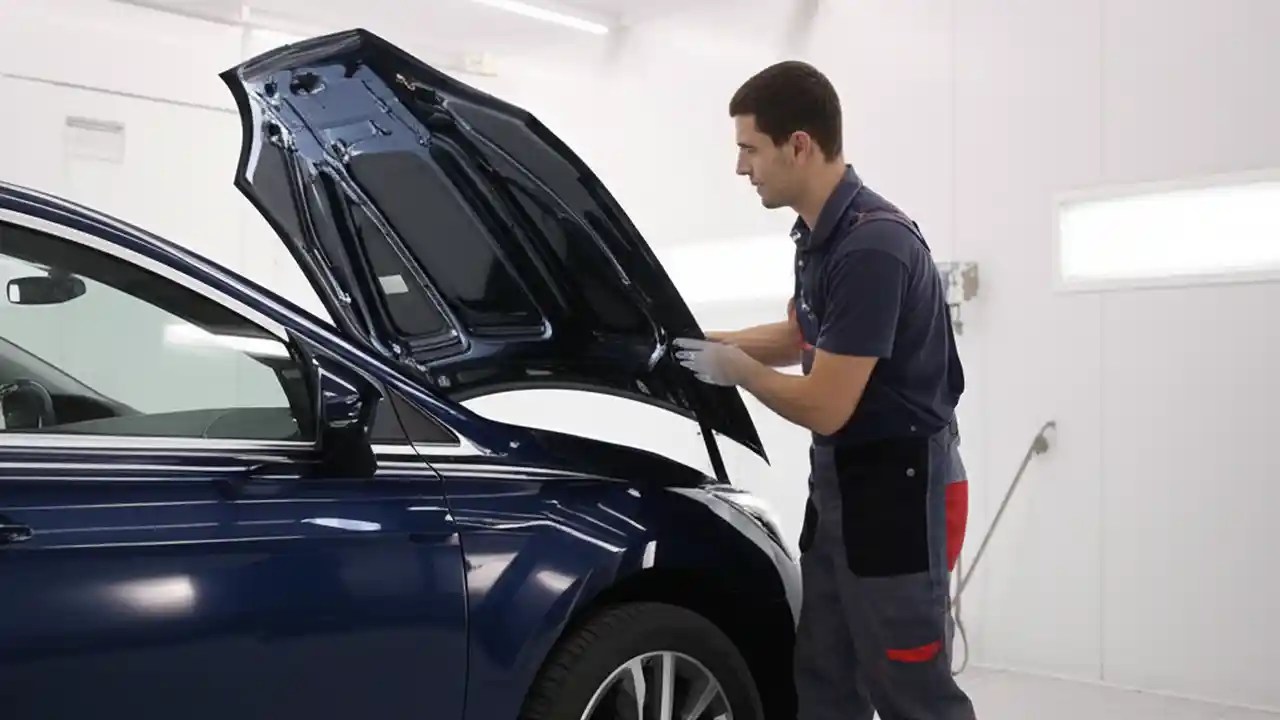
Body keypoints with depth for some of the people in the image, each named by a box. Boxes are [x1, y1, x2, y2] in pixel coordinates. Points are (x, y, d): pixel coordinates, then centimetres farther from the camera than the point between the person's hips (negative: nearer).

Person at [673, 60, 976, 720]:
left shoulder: (872, 245, -24)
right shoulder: (816, 234, 7)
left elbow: (825, 407, -22)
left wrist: (735, 369, -6)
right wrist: (702, 341, 14)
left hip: (899, 485, -10)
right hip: (839, 477, 10)